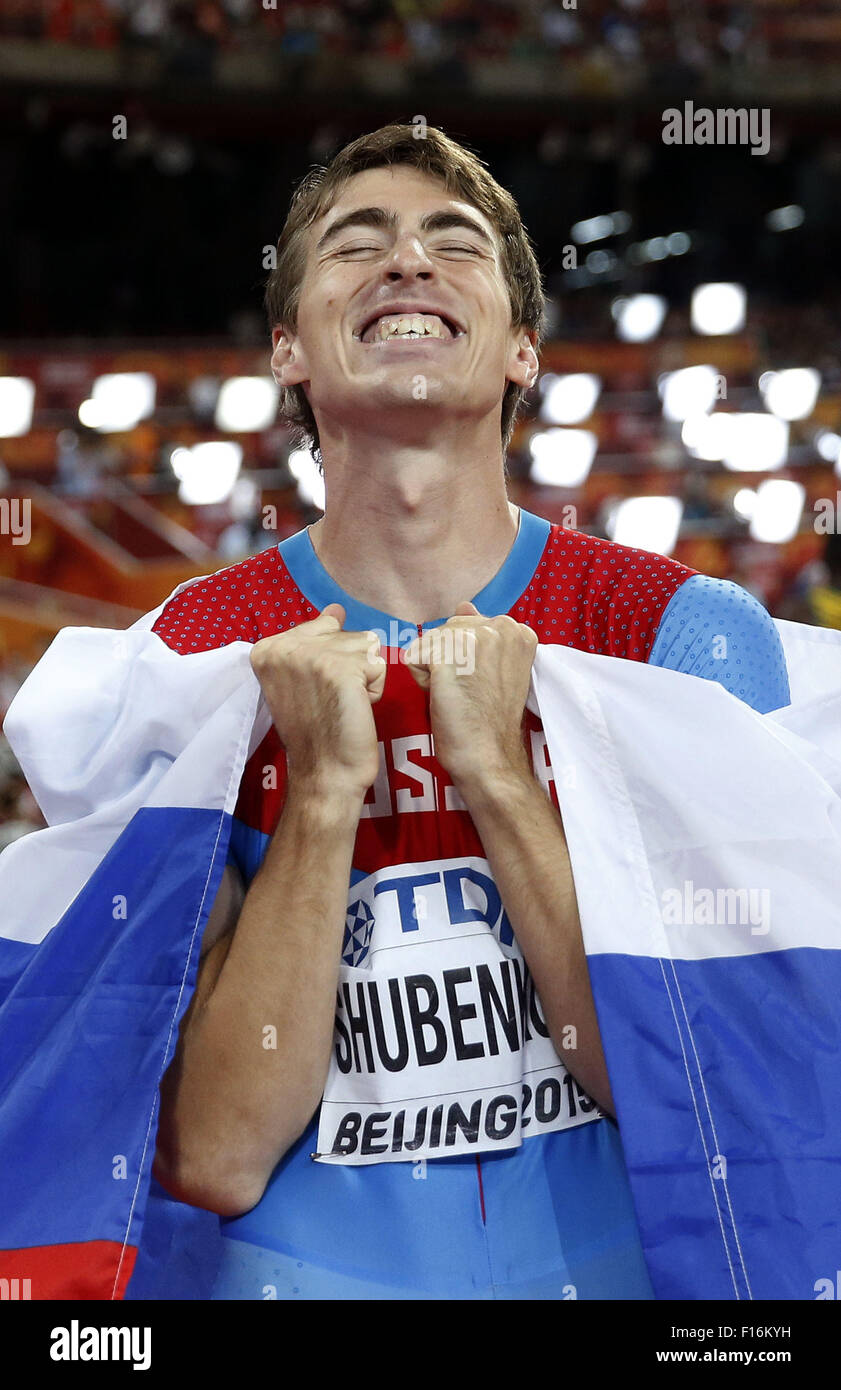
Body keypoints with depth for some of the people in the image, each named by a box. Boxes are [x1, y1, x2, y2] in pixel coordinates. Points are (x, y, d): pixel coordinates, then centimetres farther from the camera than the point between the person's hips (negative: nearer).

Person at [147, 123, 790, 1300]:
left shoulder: (685, 632, -1)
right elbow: (212, 1160, -8)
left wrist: (496, 772, -15)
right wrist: (324, 793, -16)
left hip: (617, 1263, 0)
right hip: (308, 1272, 0)